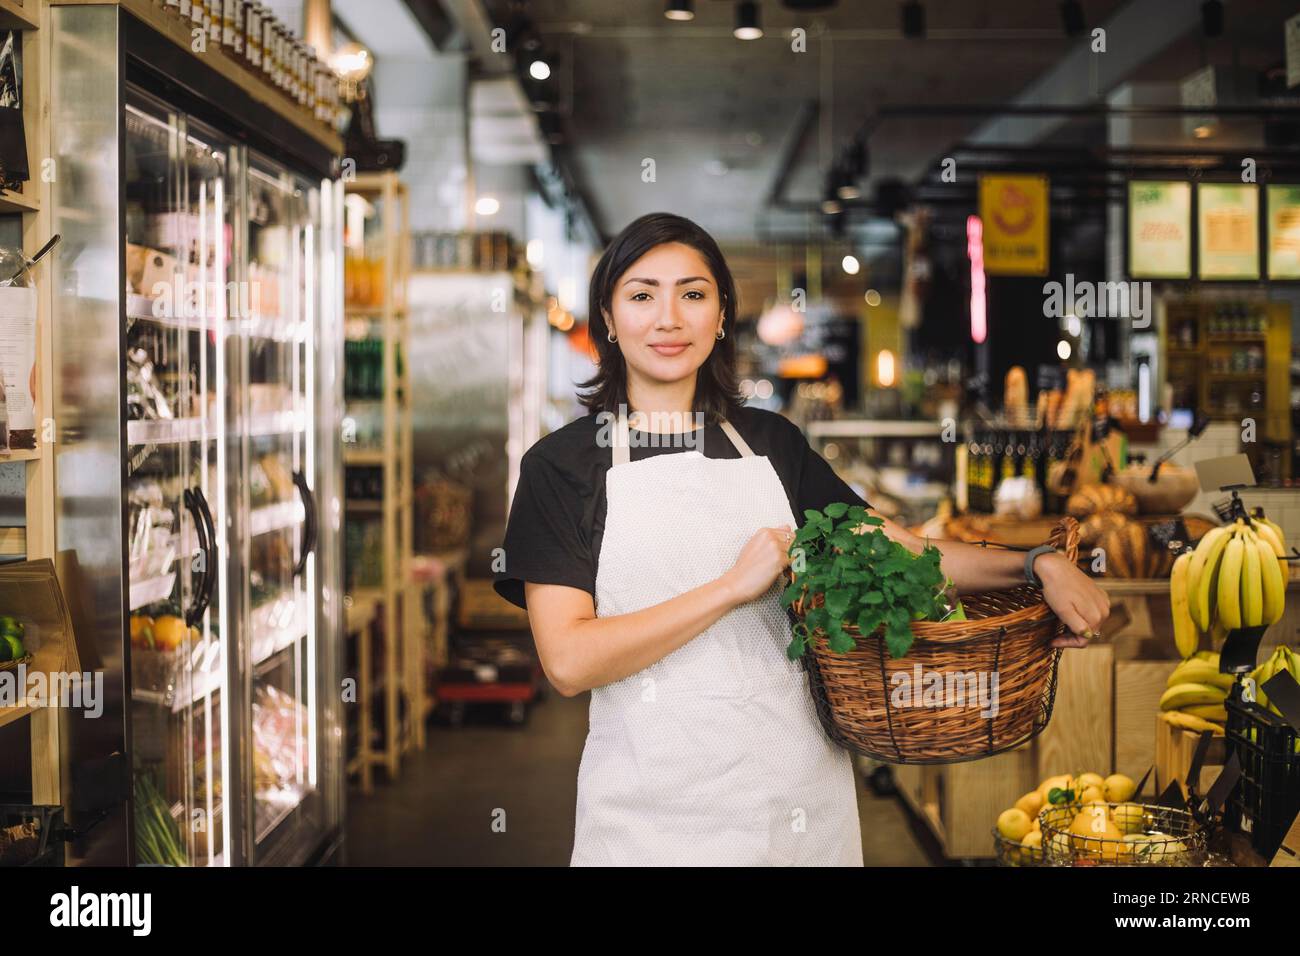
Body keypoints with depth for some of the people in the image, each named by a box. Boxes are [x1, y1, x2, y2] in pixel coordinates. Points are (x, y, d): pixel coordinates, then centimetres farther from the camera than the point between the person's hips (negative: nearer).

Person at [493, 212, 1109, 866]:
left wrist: (1038, 564, -9)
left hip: (799, 794, 4)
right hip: (653, 810, -3)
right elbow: (567, 661, -13)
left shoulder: (771, 443, 9)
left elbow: (906, 552, 7)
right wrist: (735, 586, -16)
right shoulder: (562, 463, -3)